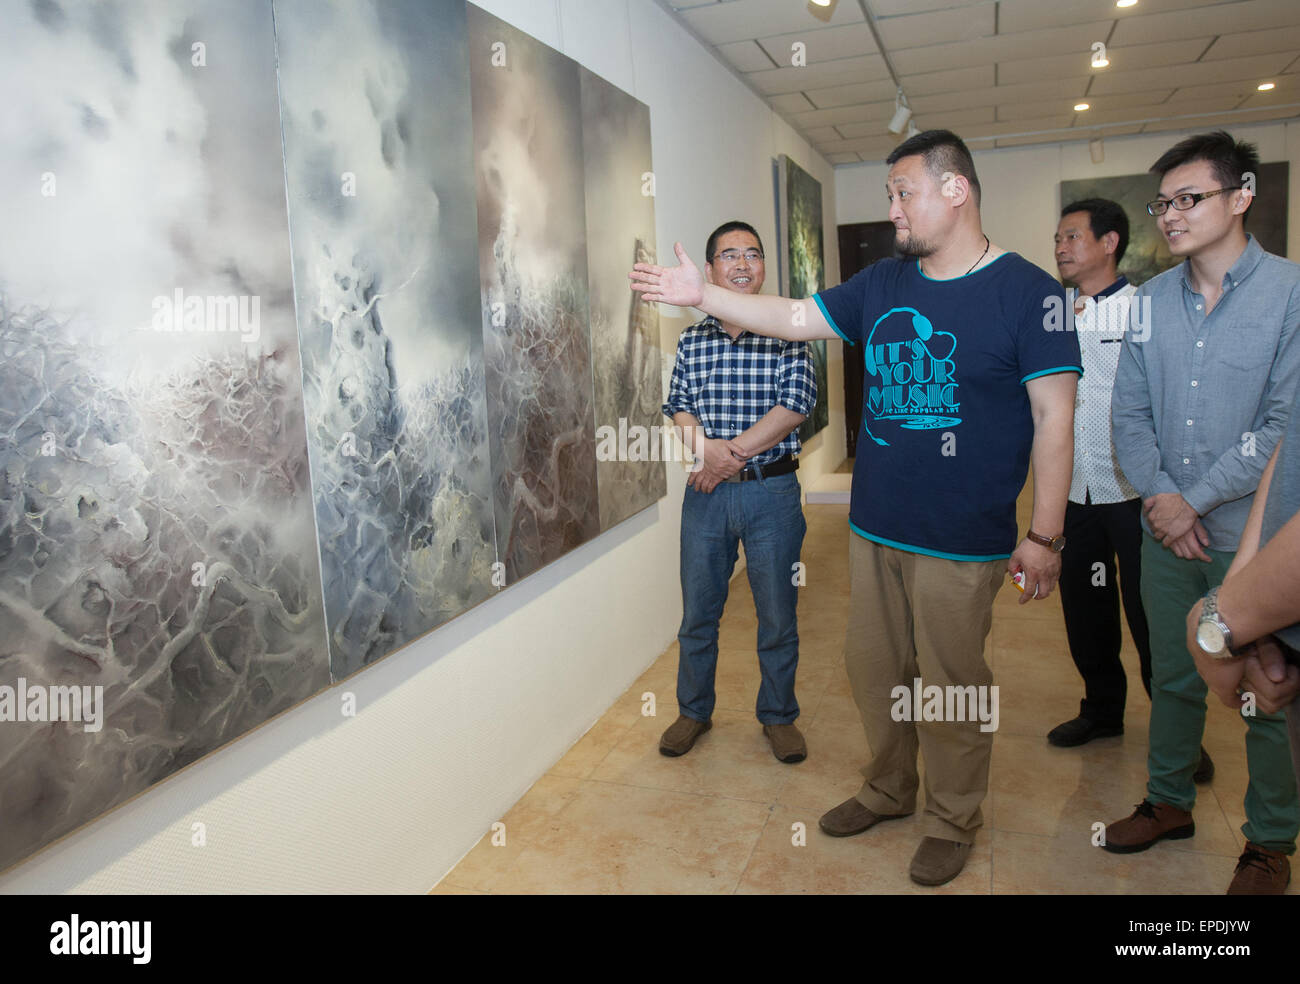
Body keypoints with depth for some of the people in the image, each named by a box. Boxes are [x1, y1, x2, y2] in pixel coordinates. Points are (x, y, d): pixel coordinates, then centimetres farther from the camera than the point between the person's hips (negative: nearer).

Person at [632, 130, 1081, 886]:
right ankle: (888, 791, 39)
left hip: (962, 539, -6)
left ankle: (952, 824, 30)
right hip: (874, 526, 6)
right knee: (874, 669, 17)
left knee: (951, 689, 7)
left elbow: (1054, 417, -11)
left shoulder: (1028, 291, -10)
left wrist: (1045, 535, -12)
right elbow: (795, 320, 11)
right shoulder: (881, 284, 8)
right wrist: (703, 295, 4)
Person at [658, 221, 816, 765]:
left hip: (772, 491, -2)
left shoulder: (787, 335, -1)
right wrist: (707, 448, -18)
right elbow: (680, 410, 3)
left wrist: (730, 452, -15)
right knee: (697, 612, 11)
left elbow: (796, 404, -11)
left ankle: (778, 716, 28)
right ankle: (693, 711, 31)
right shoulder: (692, 341, 7)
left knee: (778, 613, 8)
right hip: (705, 494, 2)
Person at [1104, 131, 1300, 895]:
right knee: (1173, 679, 17)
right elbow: (1129, 411, 5)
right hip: (1168, 532, 4)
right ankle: (1169, 803, 35)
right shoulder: (1151, 300, 5)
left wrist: (1196, 500, -14)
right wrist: (1158, 495, -9)